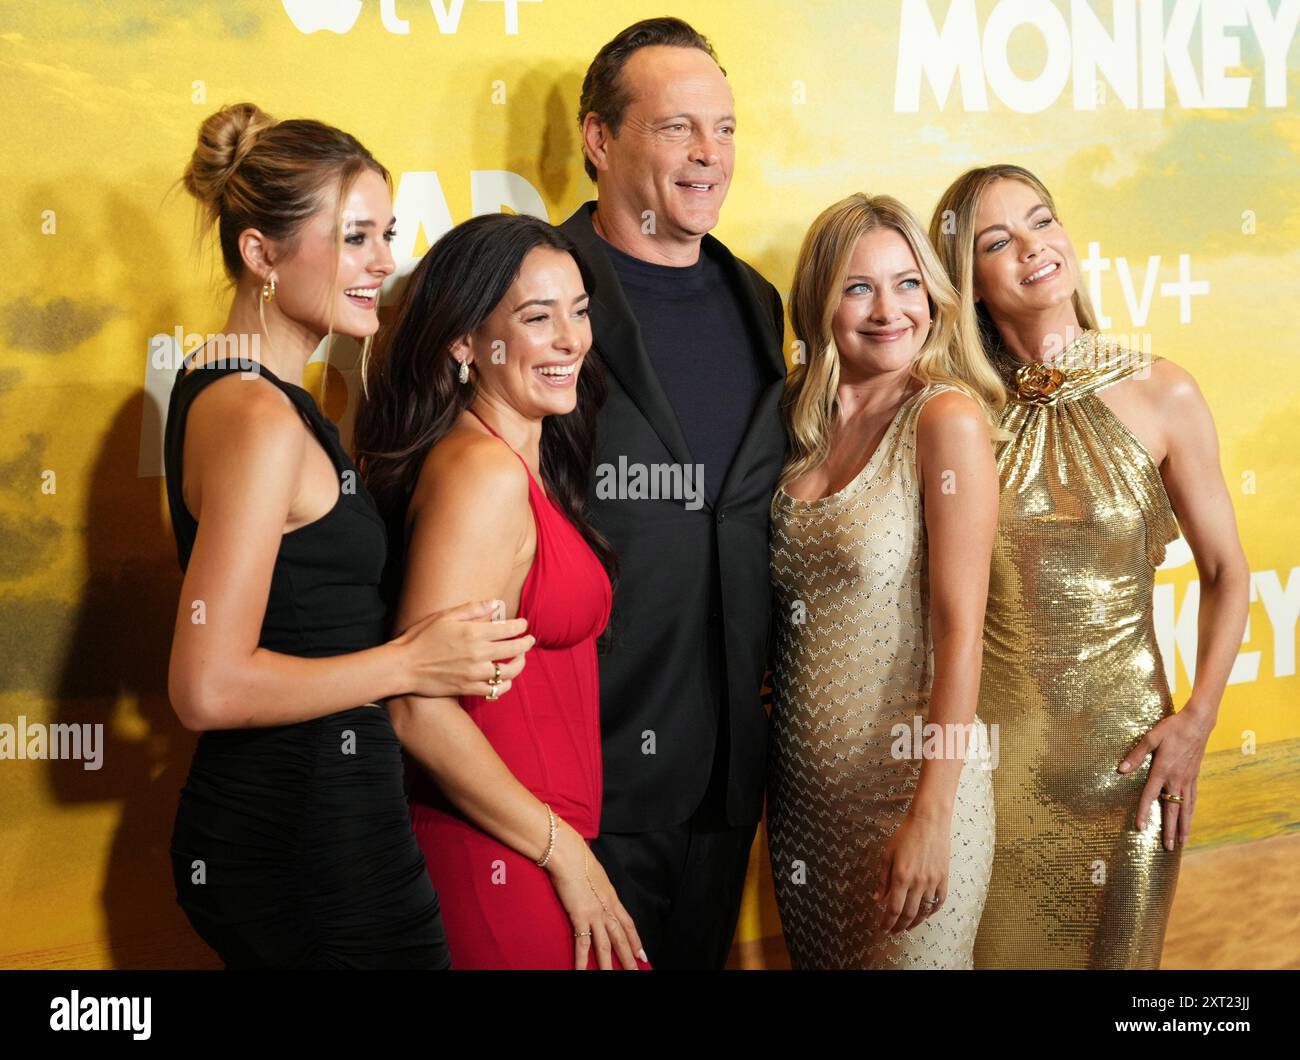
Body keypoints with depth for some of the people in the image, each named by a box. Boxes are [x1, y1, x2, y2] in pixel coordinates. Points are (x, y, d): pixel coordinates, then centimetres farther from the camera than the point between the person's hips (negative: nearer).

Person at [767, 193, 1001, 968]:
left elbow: (960, 629, -16)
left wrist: (932, 817, -19)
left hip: (910, 784, -6)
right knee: (815, 957, 17)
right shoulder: (801, 426, 6)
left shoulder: (946, 418, -12)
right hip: (805, 786, 6)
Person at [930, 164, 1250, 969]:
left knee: (1111, 948, 13)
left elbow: (1226, 571, 0)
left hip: (1122, 742, -1)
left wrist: (1198, 719, -8)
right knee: (990, 944, 13)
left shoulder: (1160, 395, -6)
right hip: (987, 736, 1)